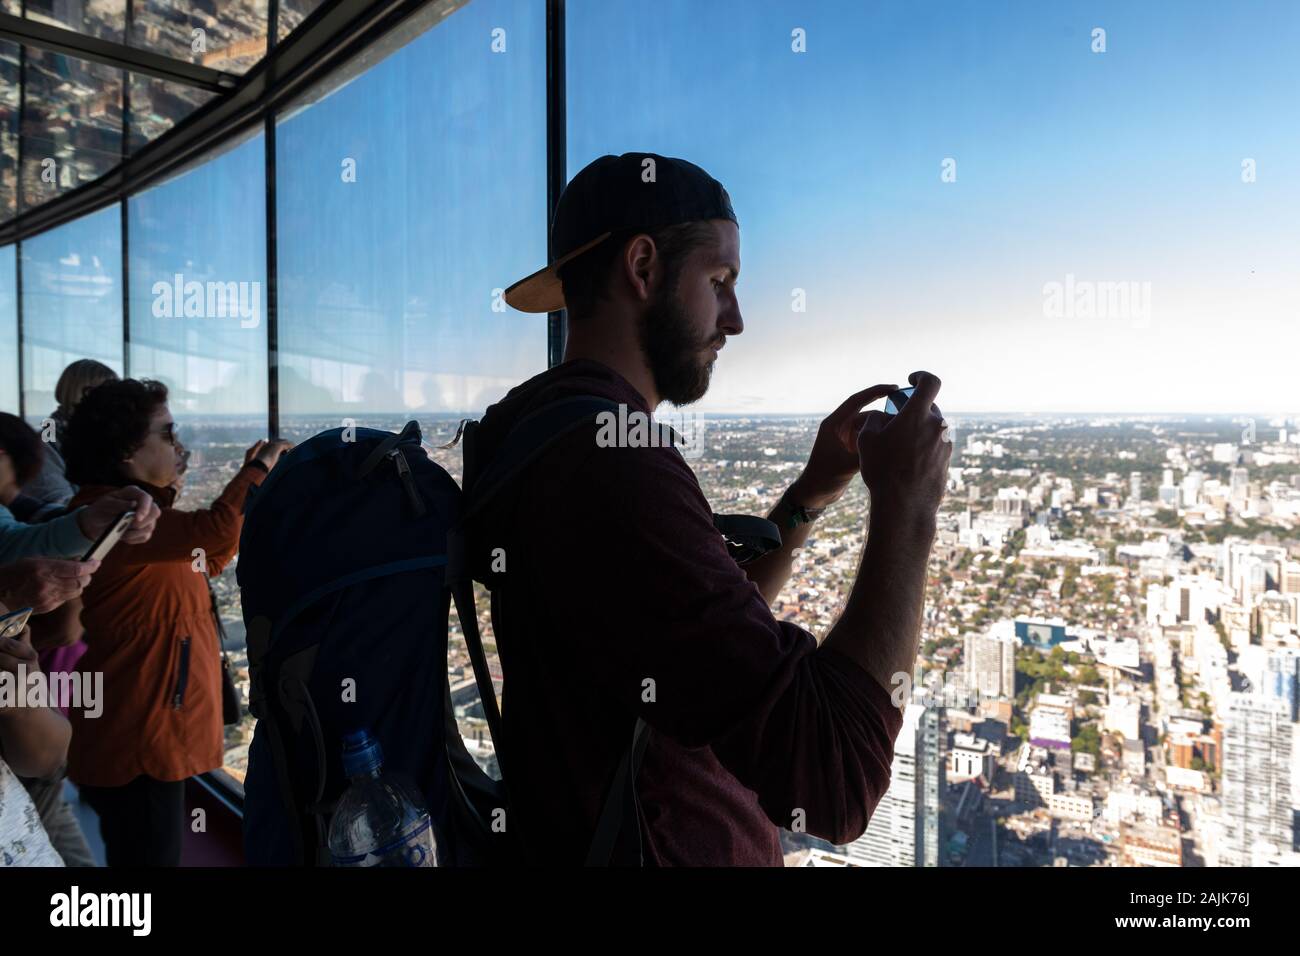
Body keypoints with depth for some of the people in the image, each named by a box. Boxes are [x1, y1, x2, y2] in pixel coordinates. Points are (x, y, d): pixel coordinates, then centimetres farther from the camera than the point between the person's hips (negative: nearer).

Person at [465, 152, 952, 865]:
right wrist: (904, 509, -23)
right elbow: (835, 782, -32)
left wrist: (812, 493, 0)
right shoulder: (614, 465, -29)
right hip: (664, 846, -9)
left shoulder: (546, 431, 3)